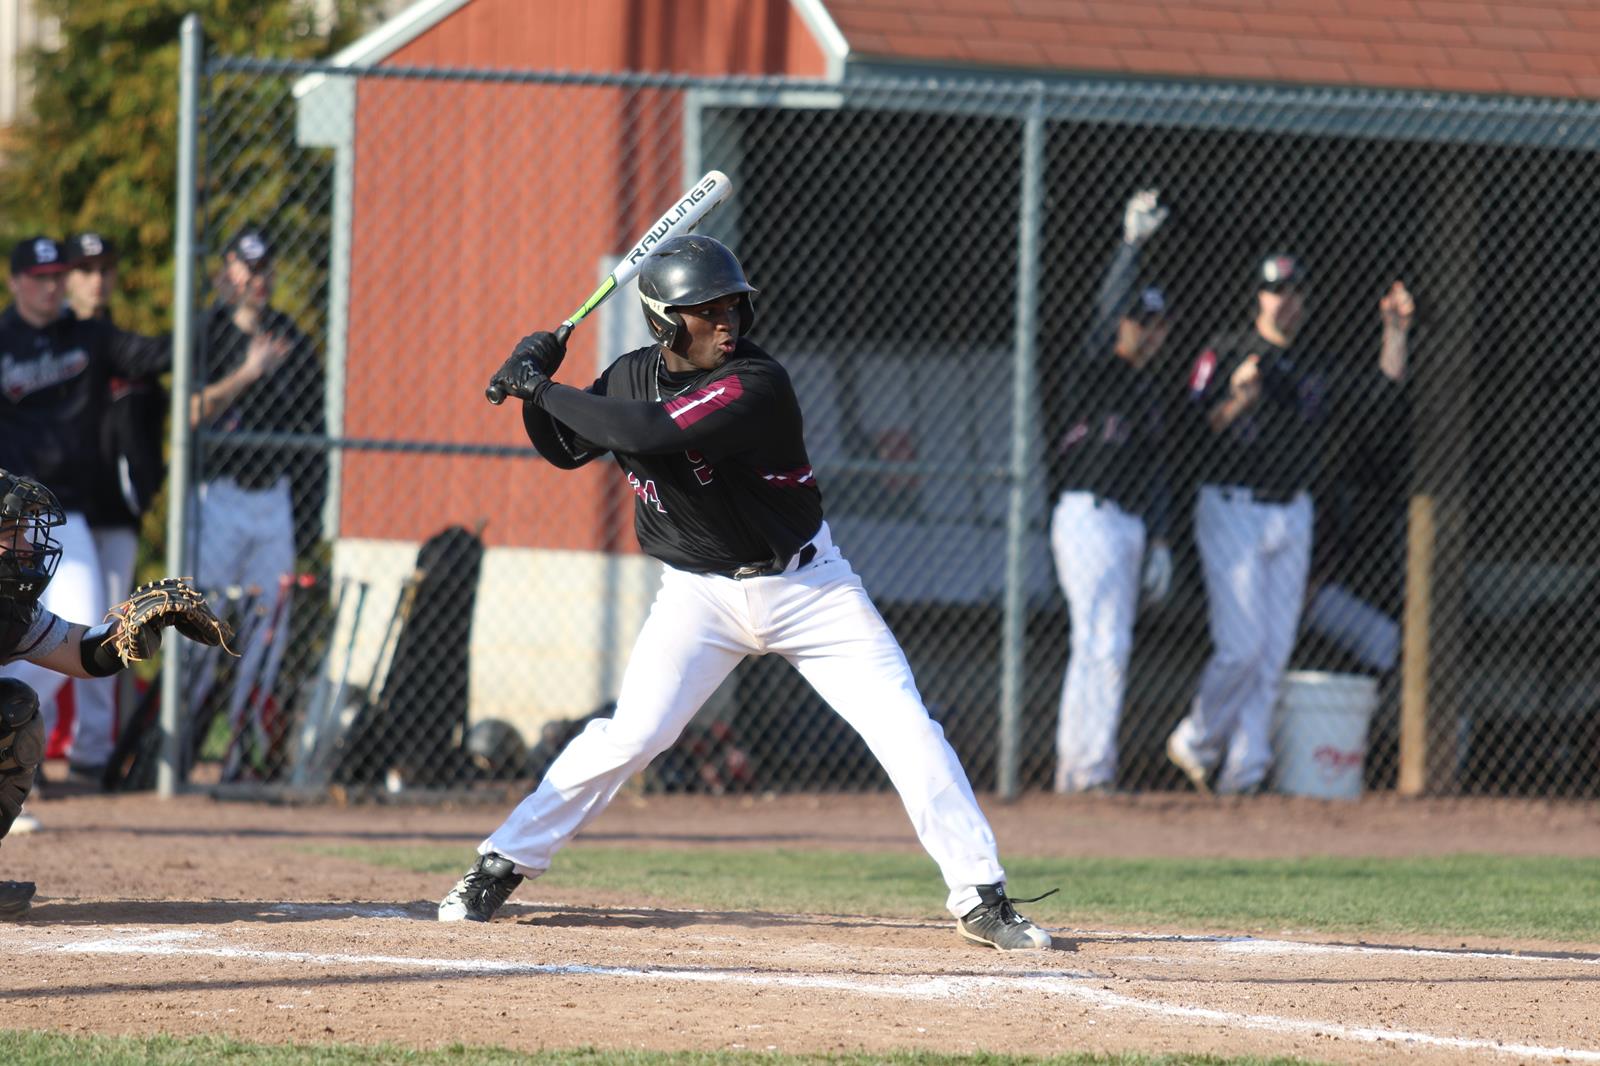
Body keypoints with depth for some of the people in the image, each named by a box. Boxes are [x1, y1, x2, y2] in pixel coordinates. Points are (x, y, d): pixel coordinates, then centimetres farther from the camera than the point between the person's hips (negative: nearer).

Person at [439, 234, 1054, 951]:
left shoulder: (756, 385, -25)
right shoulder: (633, 377, -4)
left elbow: (646, 433, -36)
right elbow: (566, 449, 12)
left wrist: (541, 388, -27)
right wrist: (536, 387, -8)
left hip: (805, 582, -3)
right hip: (699, 591, 3)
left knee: (907, 730, -9)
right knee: (631, 734, -11)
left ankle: (981, 899, -1)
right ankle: (501, 866, 2)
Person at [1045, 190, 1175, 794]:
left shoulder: (1149, 396, 20)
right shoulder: (1100, 368, -3)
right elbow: (1109, 309, -20)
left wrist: (1160, 543, 16)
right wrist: (1132, 245, -27)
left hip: (1129, 526, 8)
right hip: (1088, 516, -8)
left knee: (1104, 649, 9)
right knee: (1103, 644, -14)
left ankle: (1075, 767, 13)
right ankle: (1088, 766, -15)